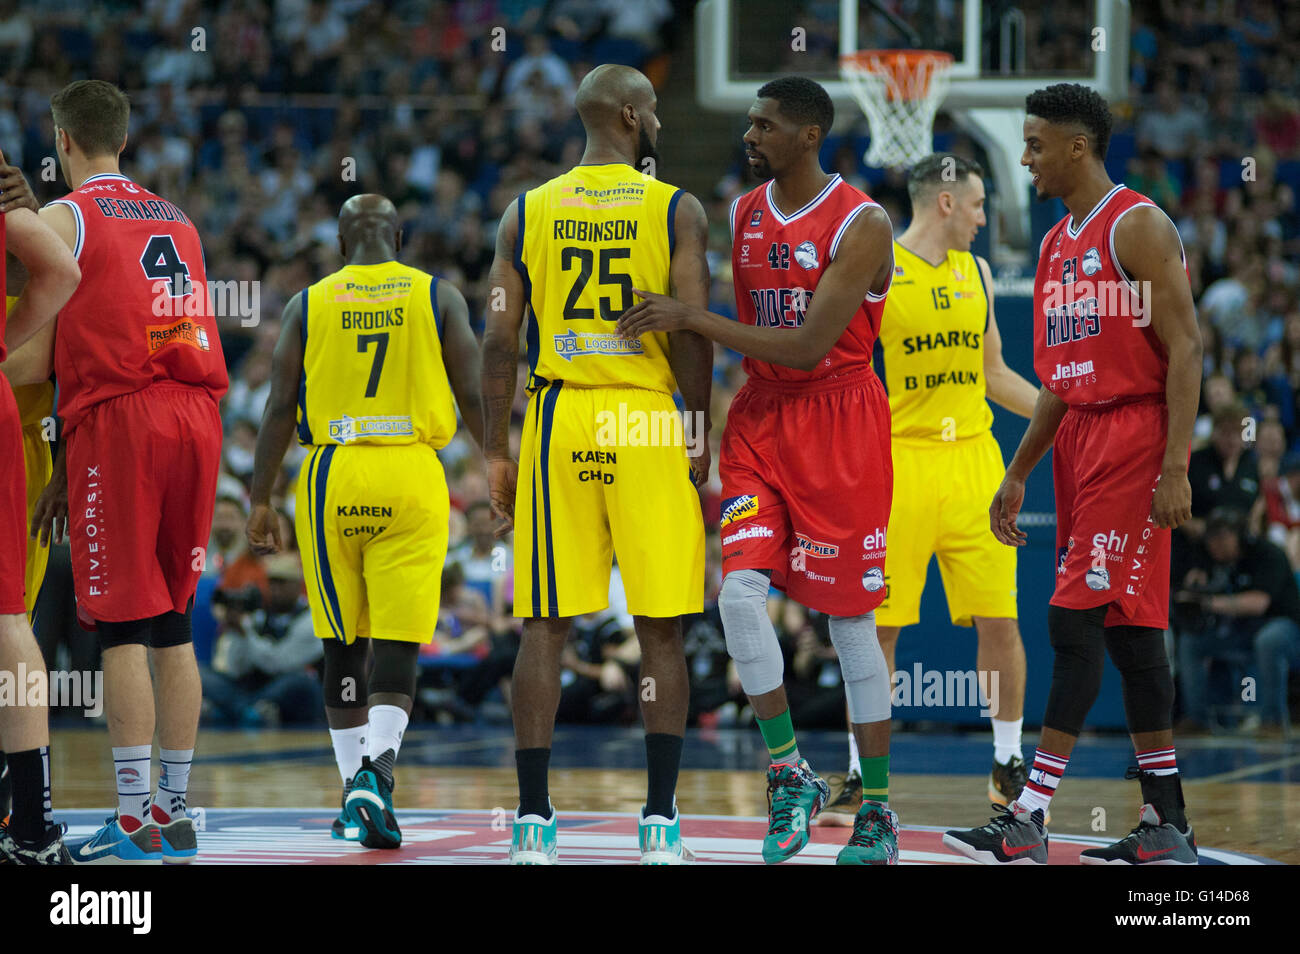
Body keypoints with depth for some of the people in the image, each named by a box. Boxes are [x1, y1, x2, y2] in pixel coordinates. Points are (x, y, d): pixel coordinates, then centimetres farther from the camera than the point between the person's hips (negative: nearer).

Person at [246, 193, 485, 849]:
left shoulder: (307, 304, 7)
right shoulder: (438, 298, 5)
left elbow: (280, 408, 2)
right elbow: (473, 397, 1)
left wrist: (259, 502, 6)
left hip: (331, 478, 1)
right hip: (412, 479, -1)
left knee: (344, 646, 13)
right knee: (398, 645, -2)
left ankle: (356, 792, 16)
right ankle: (376, 771, -25)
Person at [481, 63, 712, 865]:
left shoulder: (528, 212, 6)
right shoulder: (678, 210, -2)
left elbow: (501, 339, 3)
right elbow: (694, 338, -7)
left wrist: (497, 453, 9)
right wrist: (700, 439, 2)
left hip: (557, 422, 2)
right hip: (648, 422, -2)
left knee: (546, 626, 5)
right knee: (661, 631, 4)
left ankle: (534, 821, 2)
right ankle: (661, 821, 4)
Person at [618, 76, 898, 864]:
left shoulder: (861, 225, -13)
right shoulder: (742, 216, 8)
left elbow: (807, 347, -20)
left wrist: (691, 318, -22)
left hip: (837, 422, -5)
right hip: (760, 419, 5)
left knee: (850, 616, 1)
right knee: (740, 591, -13)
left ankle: (877, 810, 11)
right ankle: (790, 777, 1)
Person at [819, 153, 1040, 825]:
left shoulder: (976, 273, 11)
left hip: (973, 465, 4)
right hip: (899, 462, -4)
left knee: (999, 621, 2)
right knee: (878, 628, -2)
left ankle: (1007, 768, 15)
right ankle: (859, 778, 7)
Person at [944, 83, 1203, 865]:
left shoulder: (1137, 227, -10)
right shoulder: (1060, 242, 17)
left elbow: (1185, 348, -15)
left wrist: (1176, 468, -21)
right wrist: (1018, 475, 19)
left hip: (1134, 438, -9)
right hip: (1081, 440, 9)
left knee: (1077, 621, -12)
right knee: (1128, 628, 8)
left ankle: (1029, 822, -13)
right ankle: (1167, 828, 10)